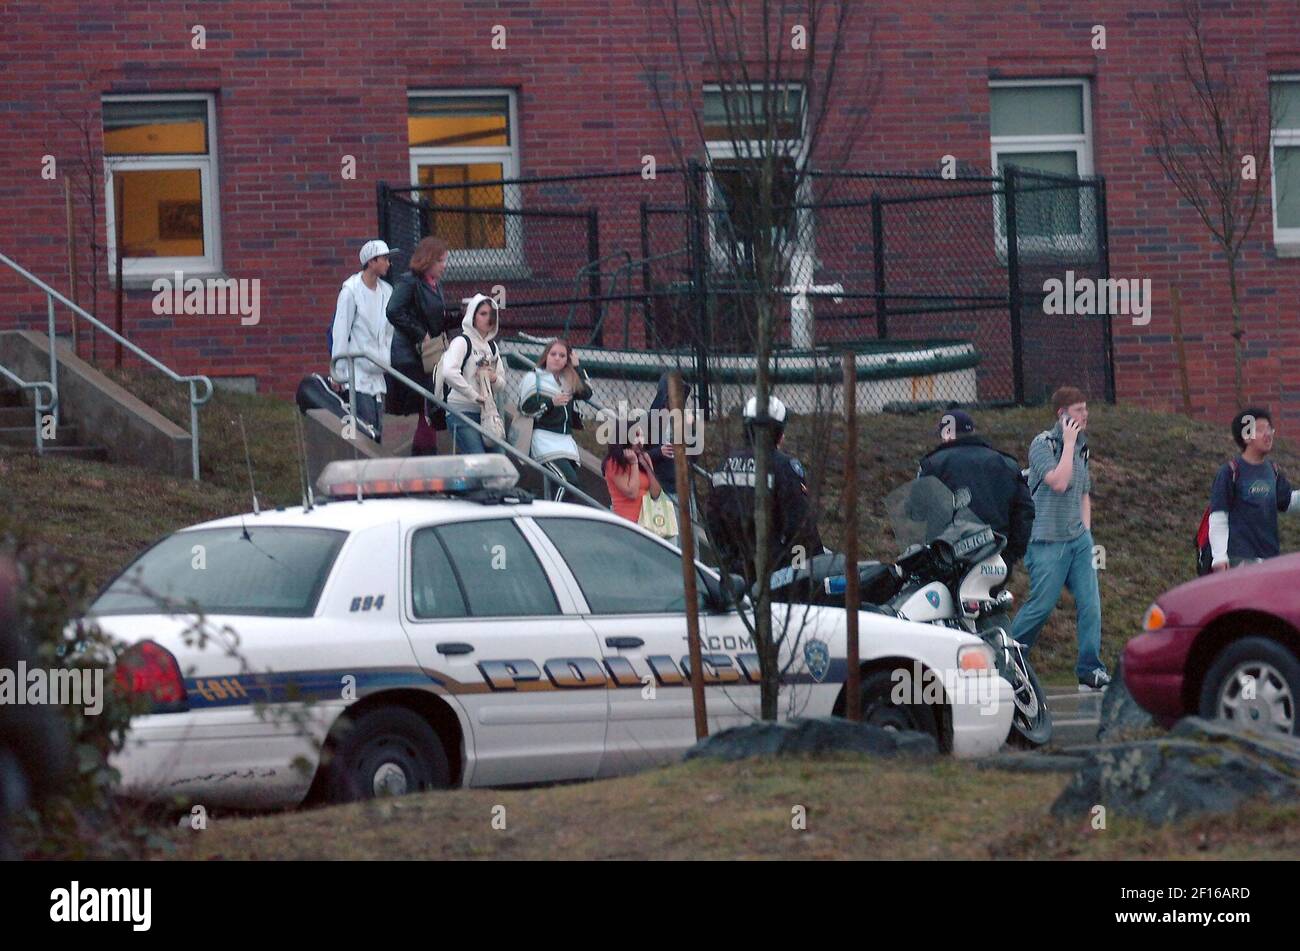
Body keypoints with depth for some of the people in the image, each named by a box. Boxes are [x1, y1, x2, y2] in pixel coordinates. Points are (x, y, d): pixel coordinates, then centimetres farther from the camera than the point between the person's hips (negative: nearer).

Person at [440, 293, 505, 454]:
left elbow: (502, 385, 21)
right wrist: (475, 395, -21)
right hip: (462, 412, -8)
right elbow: (449, 373, -25)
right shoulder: (462, 341, -6)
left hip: (486, 412, 8)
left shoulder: (491, 345, 17)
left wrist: (494, 379, -3)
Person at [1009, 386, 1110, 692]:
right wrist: (1069, 443, -15)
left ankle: (1089, 670, -1)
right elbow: (1058, 482, -23)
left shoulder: (1081, 448, 15)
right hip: (1048, 540, -7)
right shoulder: (1043, 444, -8)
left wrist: (1086, 532, 14)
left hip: (1078, 539, 7)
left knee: (1090, 603, -4)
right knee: (1041, 605, -5)